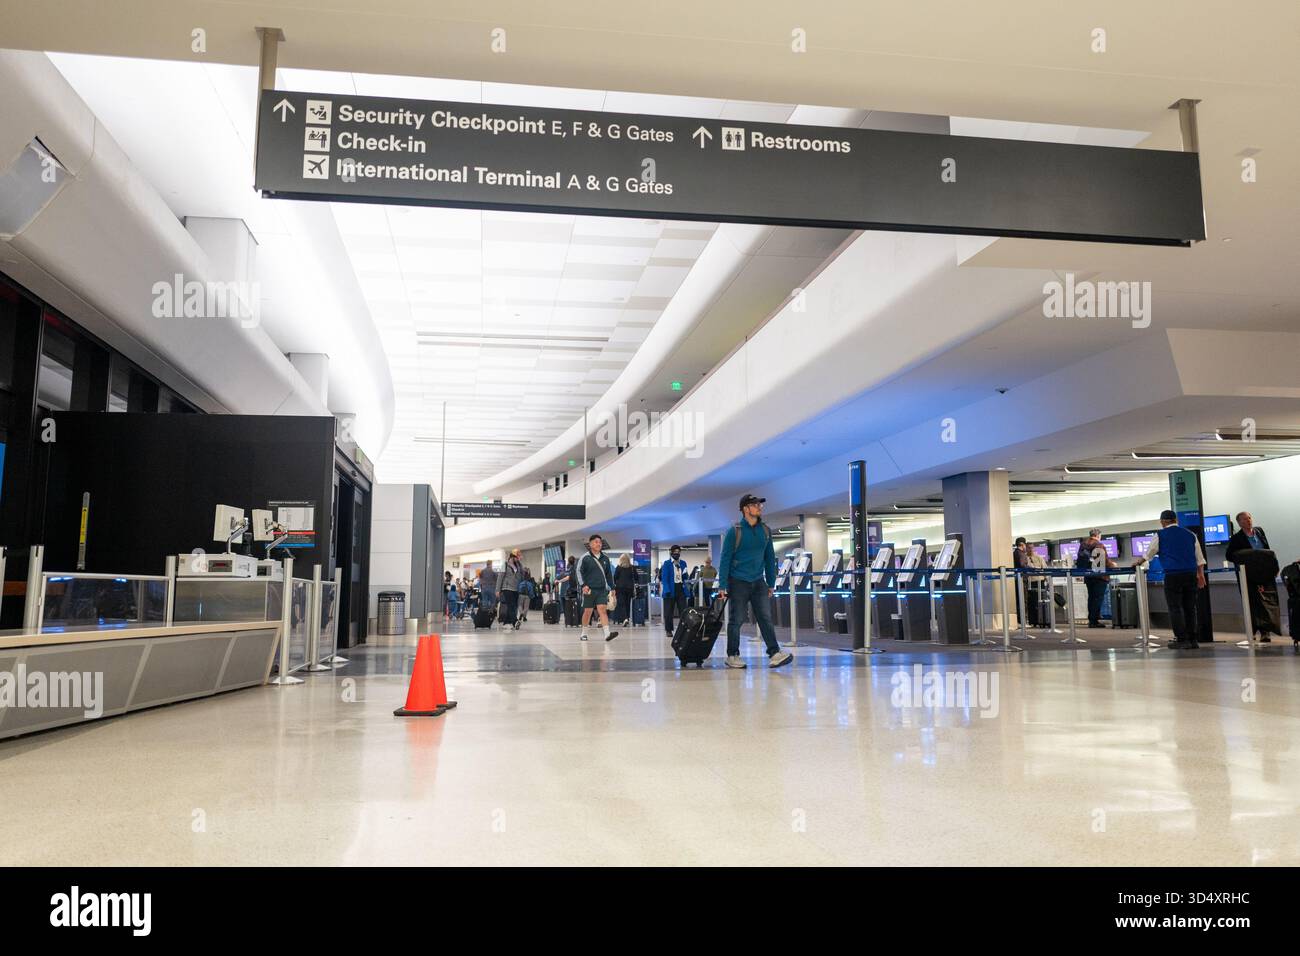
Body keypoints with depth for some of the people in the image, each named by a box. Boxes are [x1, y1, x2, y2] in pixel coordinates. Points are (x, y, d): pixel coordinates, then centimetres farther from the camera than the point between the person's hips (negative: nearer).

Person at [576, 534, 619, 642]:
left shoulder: (605, 558, 10)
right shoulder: (585, 558, -3)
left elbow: (609, 574, 18)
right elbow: (579, 571, -1)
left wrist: (612, 587, 16)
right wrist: (583, 585, -12)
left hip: (602, 589, 3)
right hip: (589, 589, -3)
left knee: (603, 609, -10)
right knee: (588, 611, 5)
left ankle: (607, 634, -20)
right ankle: (583, 633, 22)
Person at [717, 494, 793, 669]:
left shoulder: (765, 530, 7)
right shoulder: (735, 531, -7)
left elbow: (770, 558, 13)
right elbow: (725, 559, -7)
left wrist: (771, 583, 11)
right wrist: (722, 586, -11)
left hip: (758, 582, 4)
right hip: (738, 582, -4)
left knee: (766, 618, -2)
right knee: (736, 620, 3)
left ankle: (774, 654, -5)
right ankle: (732, 656, 12)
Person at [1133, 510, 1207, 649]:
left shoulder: (1160, 535, 3)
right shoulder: (1190, 535, 14)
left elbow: (1148, 554, 13)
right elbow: (1200, 558, 15)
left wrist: (1137, 563, 29)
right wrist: (1201, 575, 23)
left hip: (1172, 575, -4)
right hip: (1191, 574, 4)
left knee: (1175, 608, -1)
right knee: (1190, 607, 8)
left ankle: (1182, 640, -5)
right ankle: (1192, 640, 10)